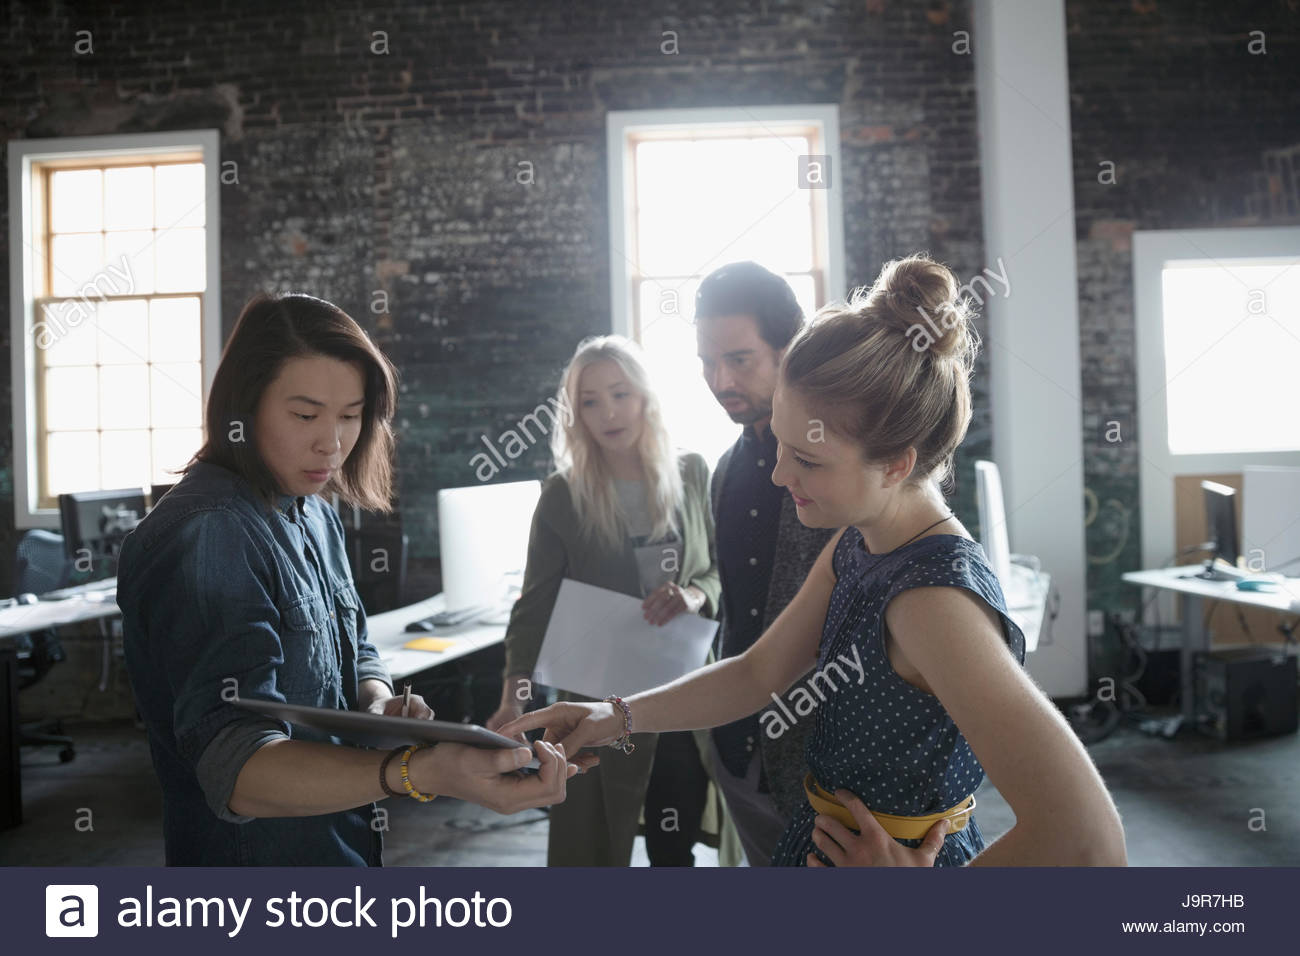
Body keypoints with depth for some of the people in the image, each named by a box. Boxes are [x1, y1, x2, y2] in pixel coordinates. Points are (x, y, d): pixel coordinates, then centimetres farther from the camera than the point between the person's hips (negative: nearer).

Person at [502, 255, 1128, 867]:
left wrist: (913, 872, -22)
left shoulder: (934, 599, -32)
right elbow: (759, 673, 4)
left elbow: (1088, 840, -36)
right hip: (826, 841, 8)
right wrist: (616, 718, -5)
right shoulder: (855, 545, -3)